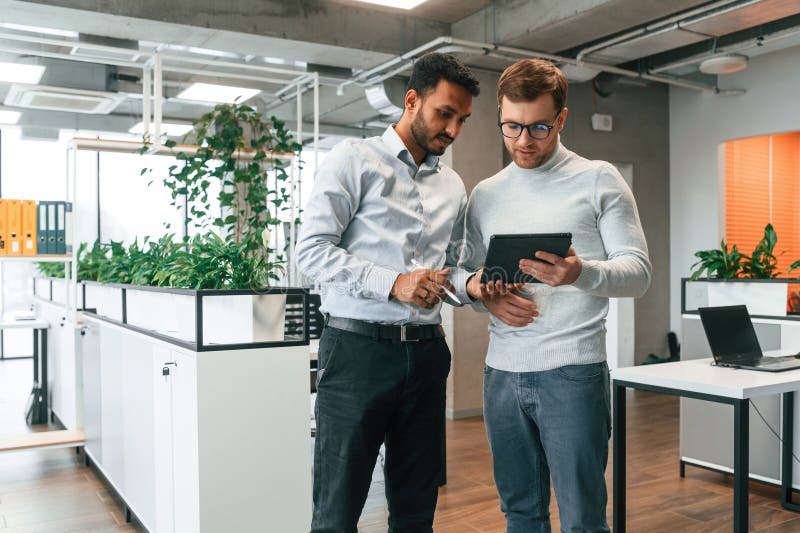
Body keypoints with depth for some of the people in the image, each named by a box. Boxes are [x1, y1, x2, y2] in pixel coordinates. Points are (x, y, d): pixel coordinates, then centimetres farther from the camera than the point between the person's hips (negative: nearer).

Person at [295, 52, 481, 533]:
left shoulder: (454, 187, 15)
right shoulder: (355, 160, -2)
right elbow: (311, 250, -10)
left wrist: (472, 283, -4)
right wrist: (393, 283, -20)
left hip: (426, 350, 6)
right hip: (358, 348, -5)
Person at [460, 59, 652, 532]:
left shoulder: (598, 180, 0)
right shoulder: (485, 194, 12)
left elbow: (639, 271, -5)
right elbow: (468, 271, 18)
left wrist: (581, 273, -25)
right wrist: (485, 292, -6)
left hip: (573, 372, -4)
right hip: (503, 371, 4)